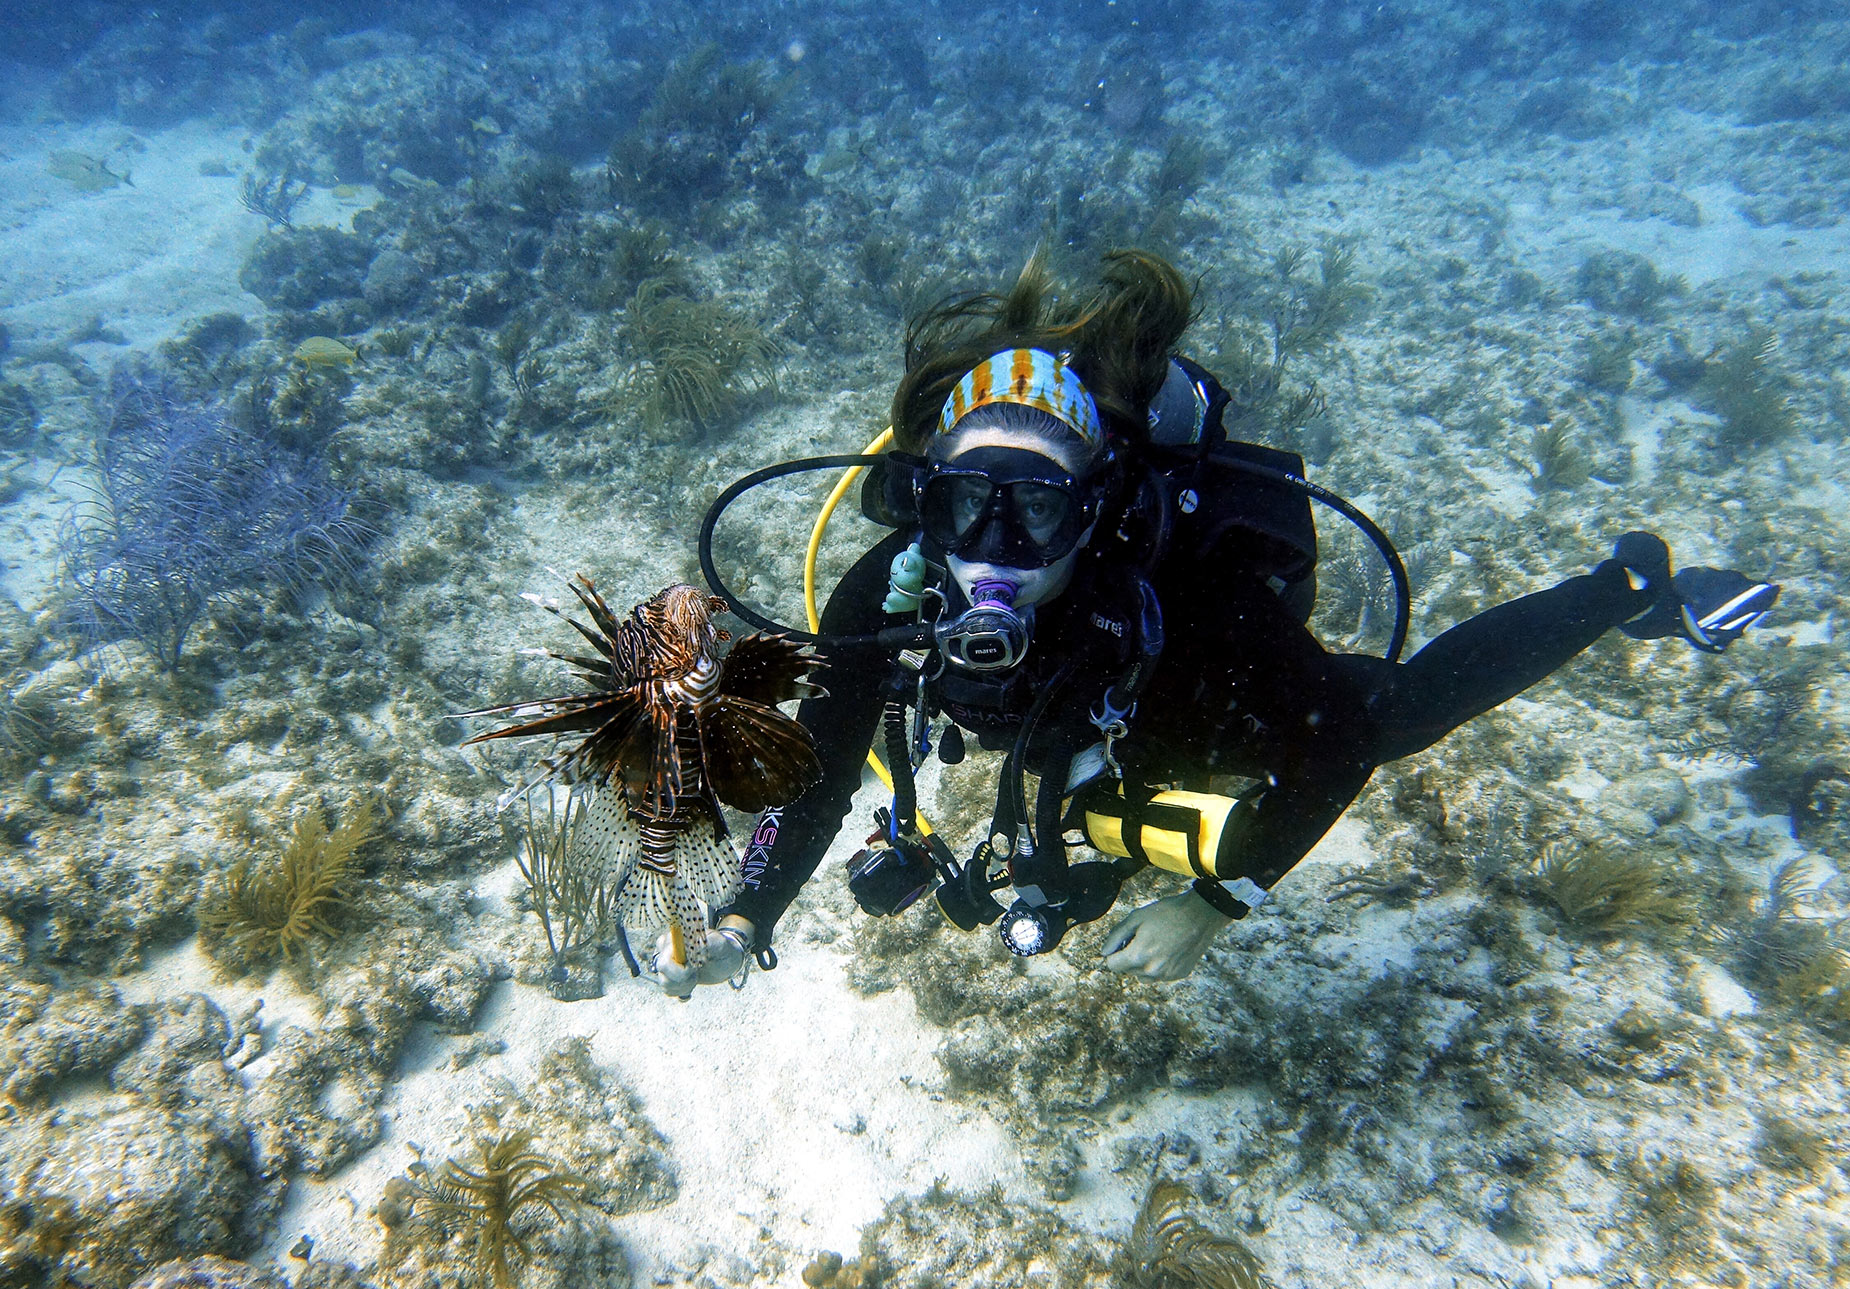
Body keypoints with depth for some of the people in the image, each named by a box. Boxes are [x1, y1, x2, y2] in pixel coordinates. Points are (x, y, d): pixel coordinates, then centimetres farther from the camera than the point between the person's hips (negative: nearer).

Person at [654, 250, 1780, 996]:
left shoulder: (1187, 591, -44)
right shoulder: (892, 596, -34)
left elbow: (1339, 746, -30)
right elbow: (820, 773, -22)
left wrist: (1213, 904, -28)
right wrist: (746, 924, -33)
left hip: (1221, 715, -3)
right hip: (1091, 731, 4)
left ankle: (1630, 588, 39)